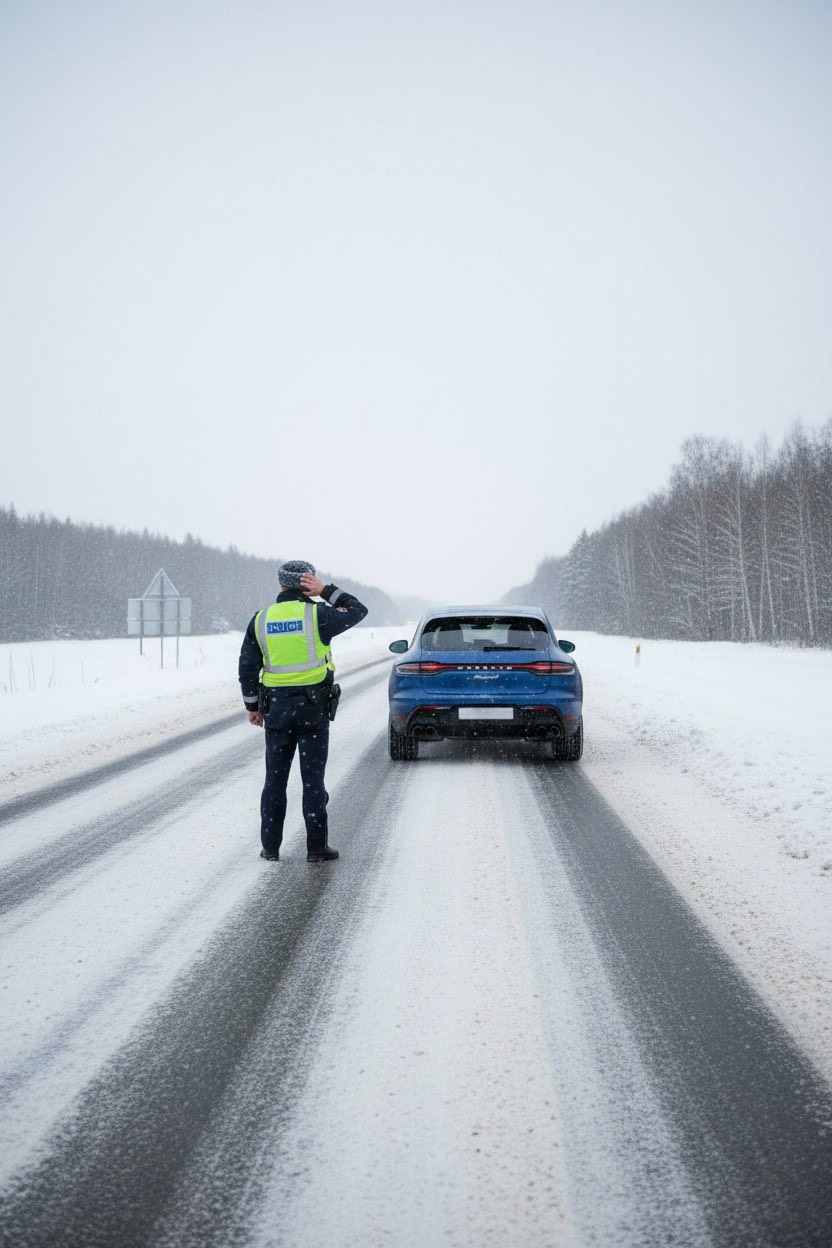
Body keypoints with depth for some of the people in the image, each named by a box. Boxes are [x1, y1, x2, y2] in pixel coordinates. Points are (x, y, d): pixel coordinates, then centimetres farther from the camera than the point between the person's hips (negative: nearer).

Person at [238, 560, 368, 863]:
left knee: (275, 778, 10)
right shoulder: (316, 615, -8)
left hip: (276, 707, 3)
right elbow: (358, 610, 6)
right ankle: (317, 848, 4)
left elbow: (247, 668, 6)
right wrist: (326, 591, 3)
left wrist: (253, 706, 15)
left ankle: (270, 846, 13)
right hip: (313, 706, -2)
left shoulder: (260, 620, 3)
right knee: (313, 779, 2)